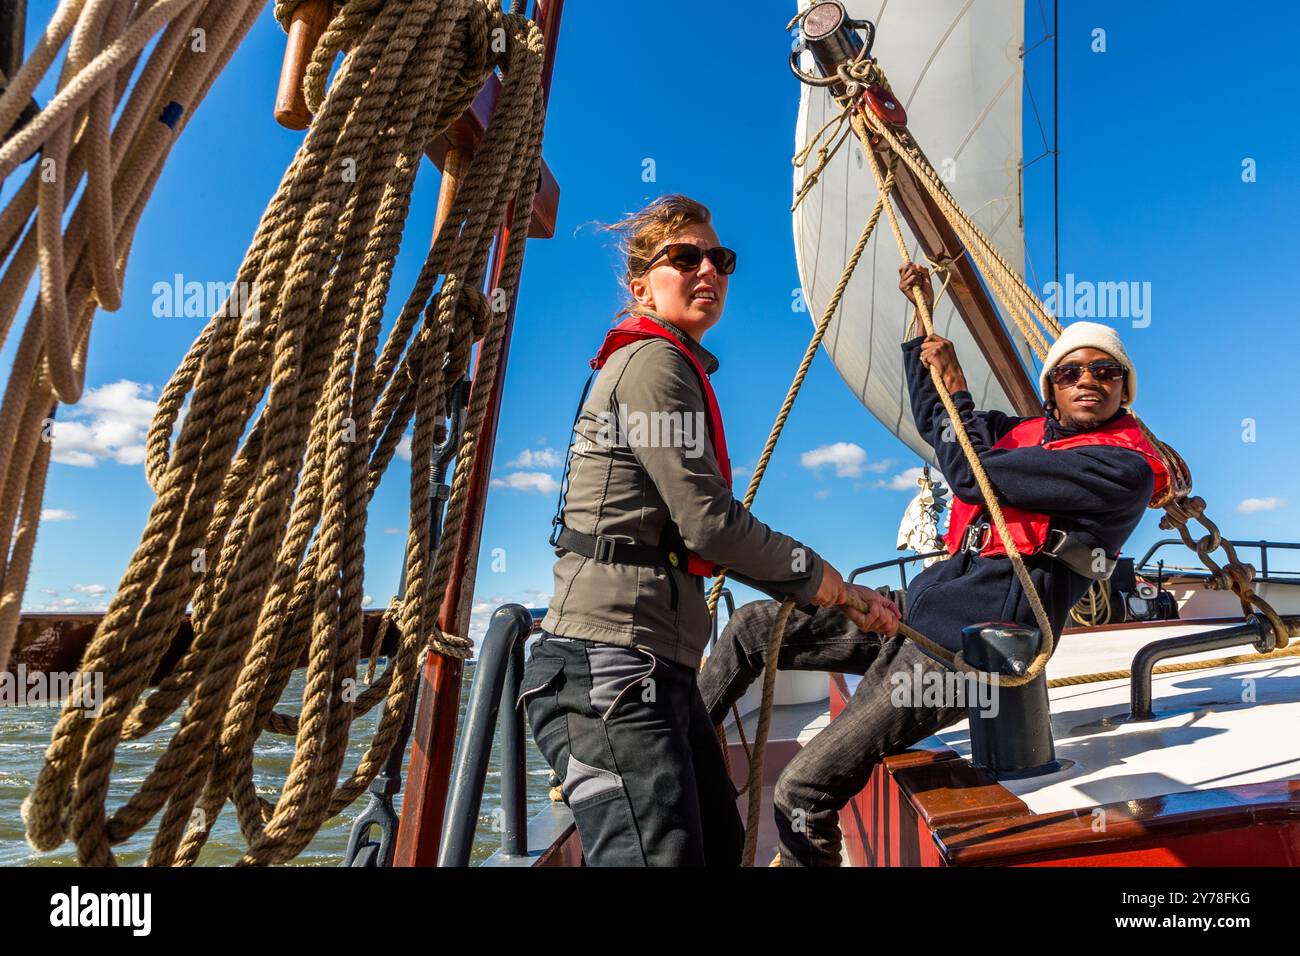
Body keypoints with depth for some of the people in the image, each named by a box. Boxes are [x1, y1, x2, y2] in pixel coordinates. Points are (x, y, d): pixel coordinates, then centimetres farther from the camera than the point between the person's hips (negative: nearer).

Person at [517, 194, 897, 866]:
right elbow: (708, 522, -14)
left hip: (658, 666, 11)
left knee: (718, 845, 19)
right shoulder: (653, 363, -8)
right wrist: (813, 573, 0)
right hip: (609, 665, -11)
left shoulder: (677, 369, 24)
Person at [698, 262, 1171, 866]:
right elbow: (934, 421, 26)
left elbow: (974, 474, -18)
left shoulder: (1125, 468, -10)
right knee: (754, 625, 9)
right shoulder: (1031, 432, 15)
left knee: (802, 791, -17)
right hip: (916, 610, 9)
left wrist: (954, 382, -6)